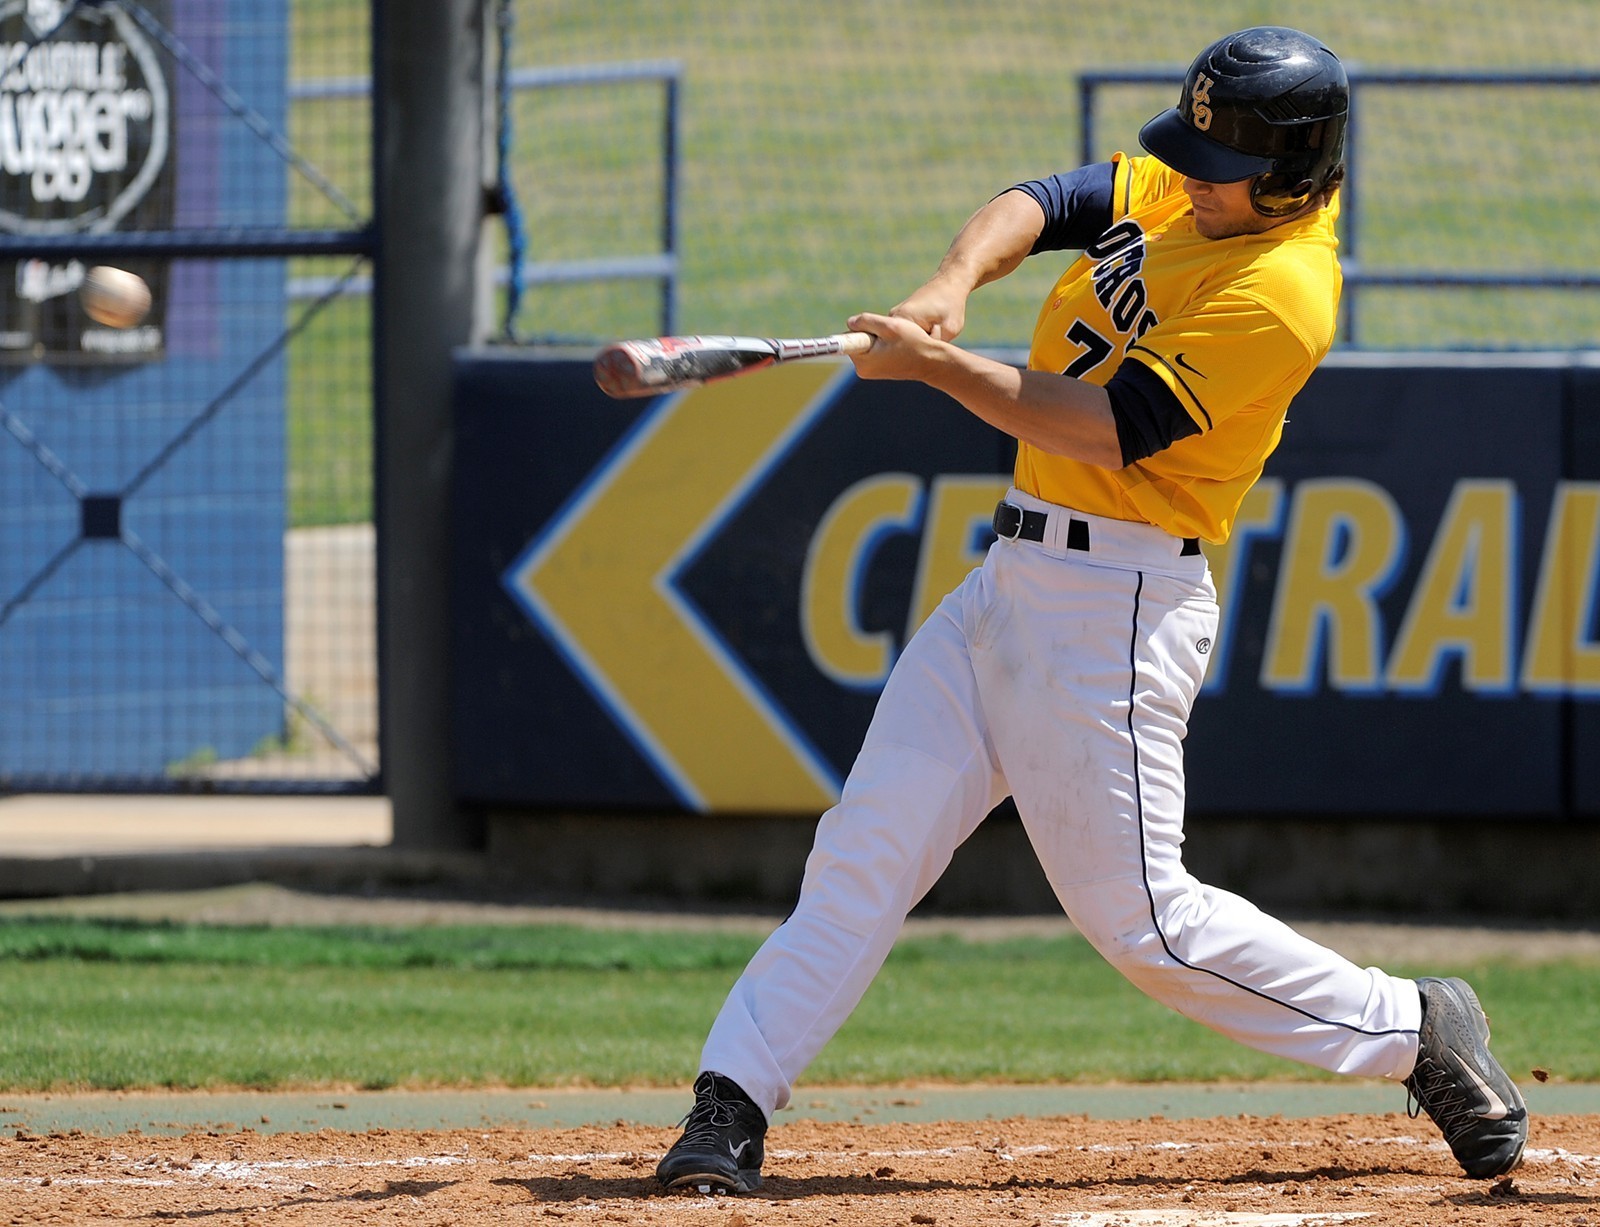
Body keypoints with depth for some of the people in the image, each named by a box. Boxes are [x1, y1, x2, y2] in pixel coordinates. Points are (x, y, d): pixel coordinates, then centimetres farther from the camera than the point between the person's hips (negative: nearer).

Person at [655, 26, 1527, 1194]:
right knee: (866, 848, 2)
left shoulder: (1279, 295, -20)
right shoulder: (1179, 193, 6)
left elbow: (1108, 435, -22)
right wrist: (956, 280, -17)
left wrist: (934, 364, -20)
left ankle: (1415, 1030, 10)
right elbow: (1043, 203, 3)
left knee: (1140, 916, -5)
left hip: (1112, 609, -9)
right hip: (1018, 576, 9)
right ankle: (732, 1106, 2)